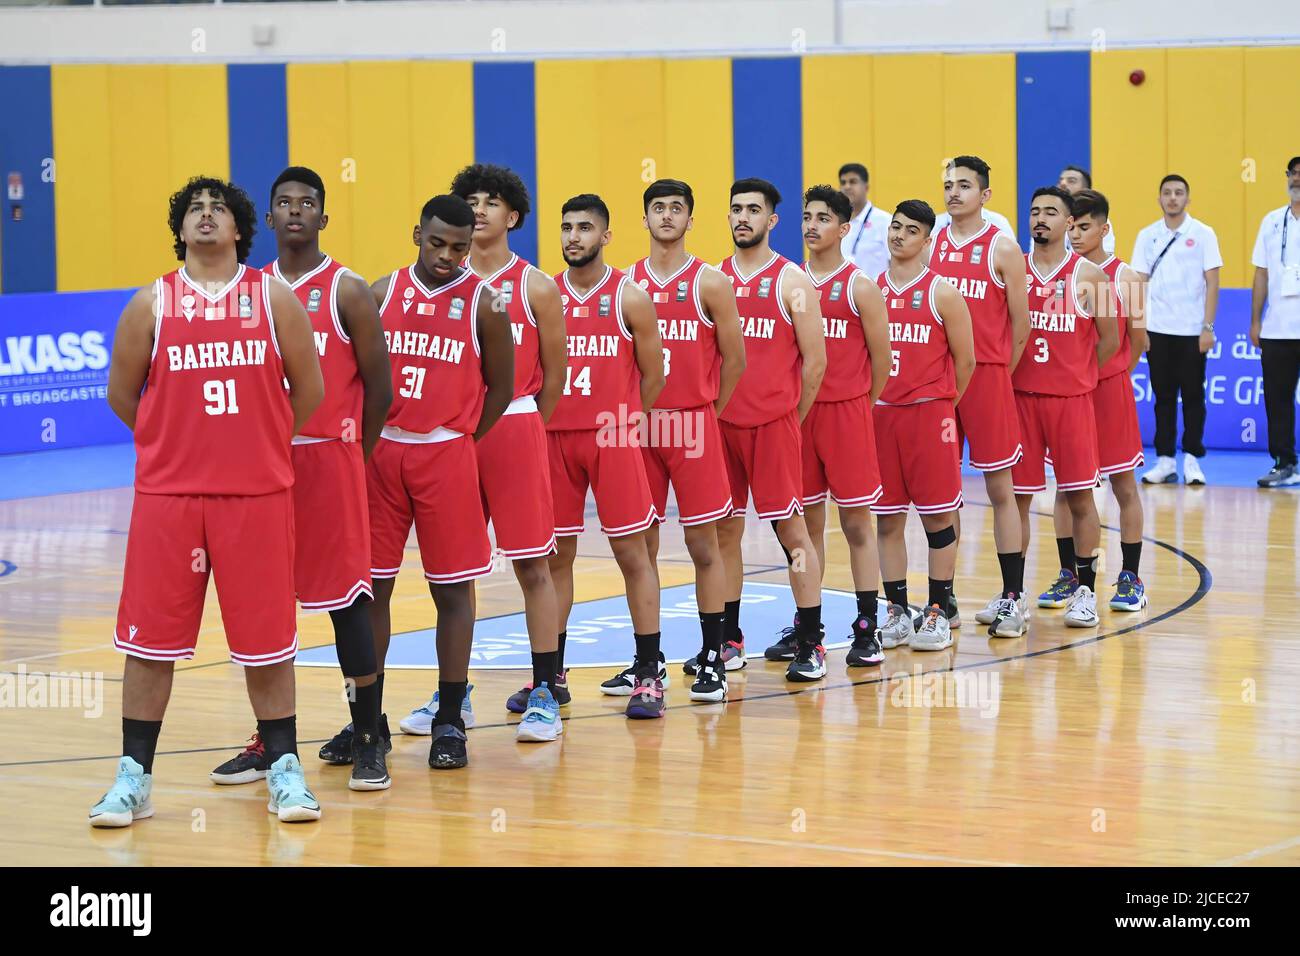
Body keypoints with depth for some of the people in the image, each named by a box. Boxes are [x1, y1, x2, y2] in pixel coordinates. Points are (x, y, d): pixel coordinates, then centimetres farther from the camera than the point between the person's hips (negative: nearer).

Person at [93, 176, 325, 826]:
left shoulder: (274, 298, 2)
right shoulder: (151, 305, 3)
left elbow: (308, 390, 8)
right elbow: (122, 394, 9)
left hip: (258, 496, 0)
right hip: (166, 496, 0)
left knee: (267, 640, 4)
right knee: (149, 640, 3)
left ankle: (284, 771, 15)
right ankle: (133, 777, 11)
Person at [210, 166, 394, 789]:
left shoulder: (347, 292, -2)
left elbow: (379, 387, 0)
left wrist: (352, 455, 3)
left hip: (329, 457, -4)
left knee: (346, 597, -4)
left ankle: (368, 738, 3)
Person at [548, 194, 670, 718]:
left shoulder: (630, 298, -2)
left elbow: (652, 375, 4)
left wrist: (622, 420, 9)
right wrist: (541, 416, 5)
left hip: (614, 438, -3)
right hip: (553, 435, 3)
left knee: (632, 551, -1)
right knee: (556, 554, 7)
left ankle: (649, 672, 3)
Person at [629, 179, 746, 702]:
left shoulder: (710, 283, -1)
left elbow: (734, 359, 2)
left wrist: (708, 412, 5)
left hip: (693, 424, -3)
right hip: (638, 425, 3)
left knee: (704, 545, -2)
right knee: (641, 545, 5)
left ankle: (711, 660, 4)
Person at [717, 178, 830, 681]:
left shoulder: (791, 281, -3)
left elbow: (815, 360, -3)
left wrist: (792, 417, 1)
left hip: (774, 424, -4)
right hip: (721, 424, 4)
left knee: (791, 529, -3)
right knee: (724, 530, 7)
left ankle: (810, 644, 1)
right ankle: (729, 640, 17)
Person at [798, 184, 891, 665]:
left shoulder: (860, 287, -3)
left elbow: (881, 356, 0)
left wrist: (861, 407, 5)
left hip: (846, 412, -4)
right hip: (798, 410, 4)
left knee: (857, 522, -2)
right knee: (807, 522, 9)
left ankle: (866, 630, 1)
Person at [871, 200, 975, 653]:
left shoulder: (942, 293, -3)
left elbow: (964, 362, 1)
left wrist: (940, 406, 5)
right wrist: (868, 401, 6)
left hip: (929, 415, -3)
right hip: (879, 414, 3)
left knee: (937, 515, 0)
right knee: (888, 518, 5)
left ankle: (938, 613, 7)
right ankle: (897, 612, 13)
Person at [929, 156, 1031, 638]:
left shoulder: (1002, 249, -3)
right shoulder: (932, 245, 9)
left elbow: (1021, 322, -1)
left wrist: (999, 373, 2)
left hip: (987, 377, -4)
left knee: (1000, 488, 0)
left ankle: (1012, 597, 4)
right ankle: (944, 599, 12)